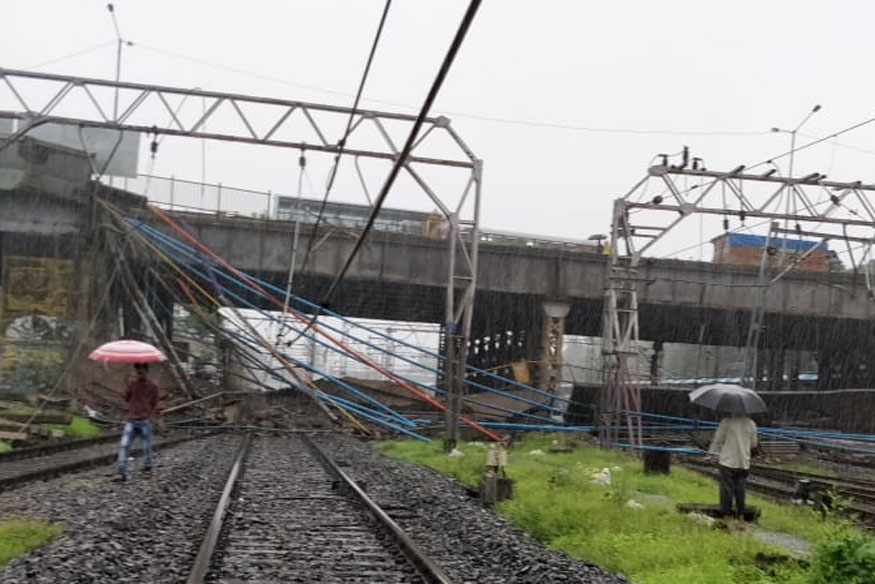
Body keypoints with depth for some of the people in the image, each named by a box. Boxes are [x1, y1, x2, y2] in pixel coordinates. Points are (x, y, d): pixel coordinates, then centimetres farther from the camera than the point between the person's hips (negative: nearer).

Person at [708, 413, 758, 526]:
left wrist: (713, 453, 7)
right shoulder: (751, 423, 2)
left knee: (726, 490, 2)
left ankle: (726, 519, 3)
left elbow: (717, 440, -7)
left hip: (727, 462, -4)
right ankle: (741, 520, 15)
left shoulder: (726, 421, -11)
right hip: (744, 463, 4)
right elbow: (753, 444, 10)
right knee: (740, 489, 13)